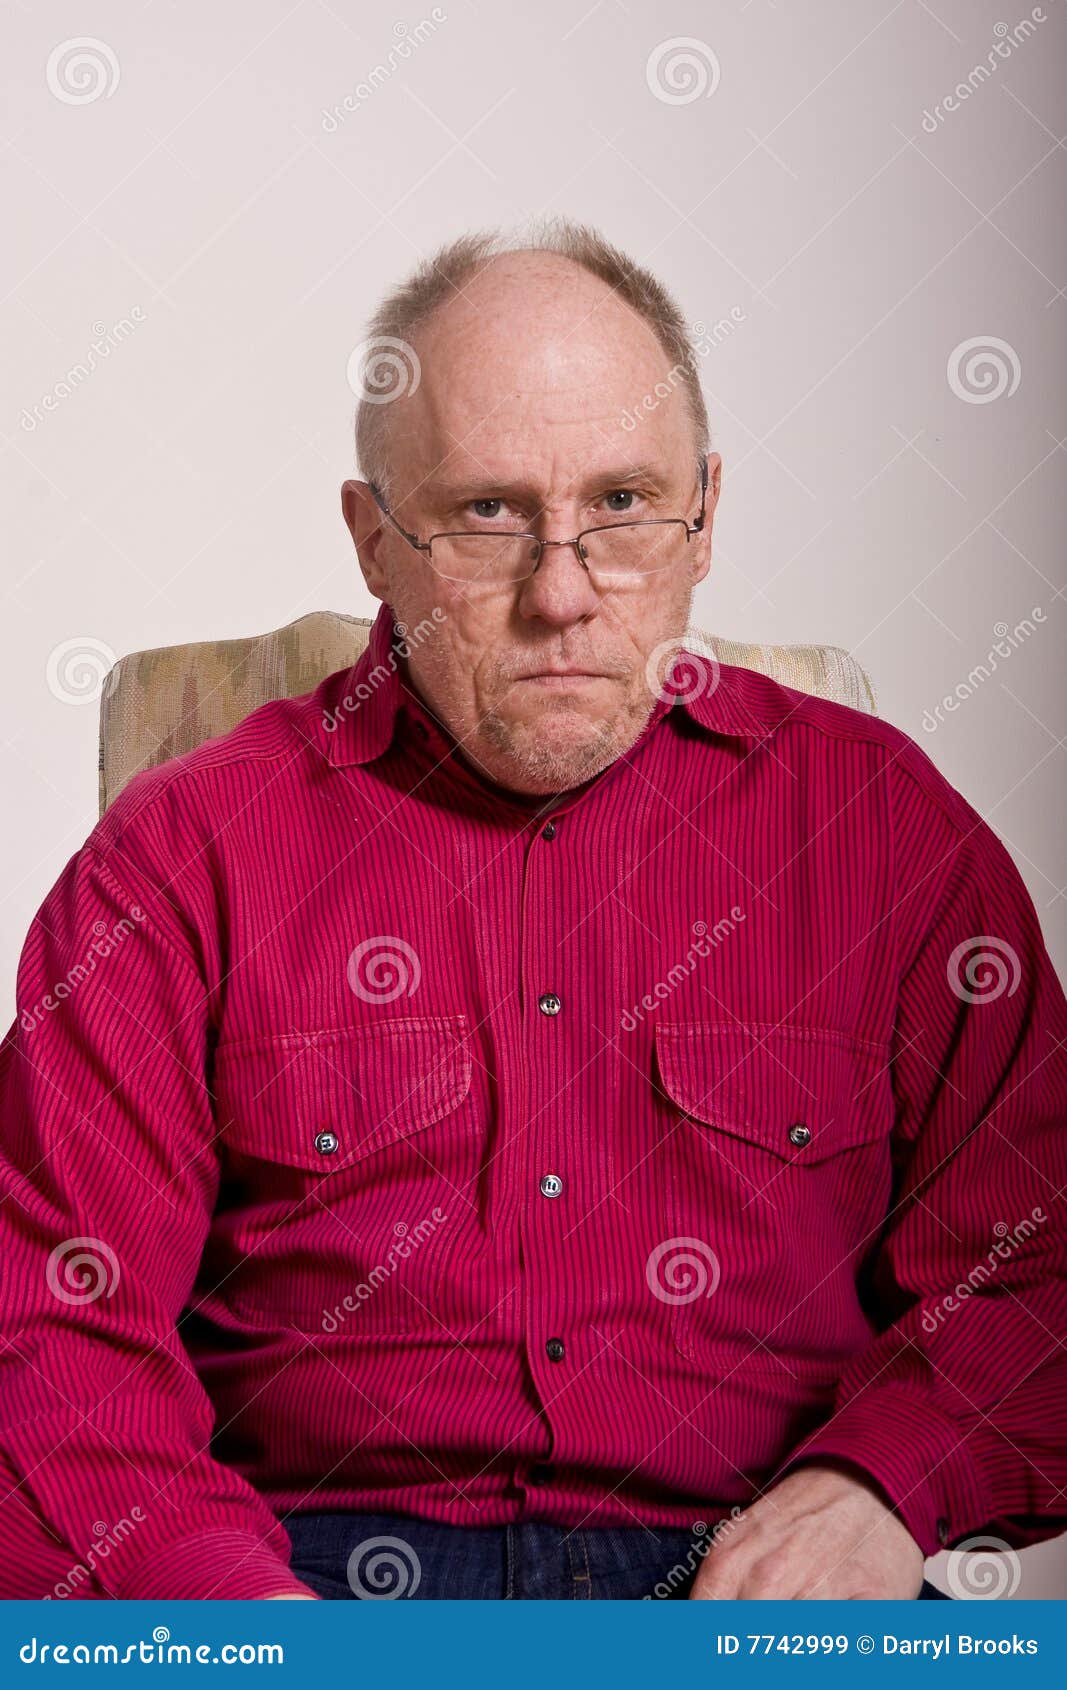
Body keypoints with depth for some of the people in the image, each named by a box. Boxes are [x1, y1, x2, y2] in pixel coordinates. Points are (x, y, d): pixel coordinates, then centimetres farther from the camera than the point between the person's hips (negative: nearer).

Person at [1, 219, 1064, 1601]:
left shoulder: (883, 815, 10)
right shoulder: (187, 848, 6)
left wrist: (877, 1482, -8)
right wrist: (231, 1594, -15)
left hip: (756, 1568, 1)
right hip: (316, 1562, 0)